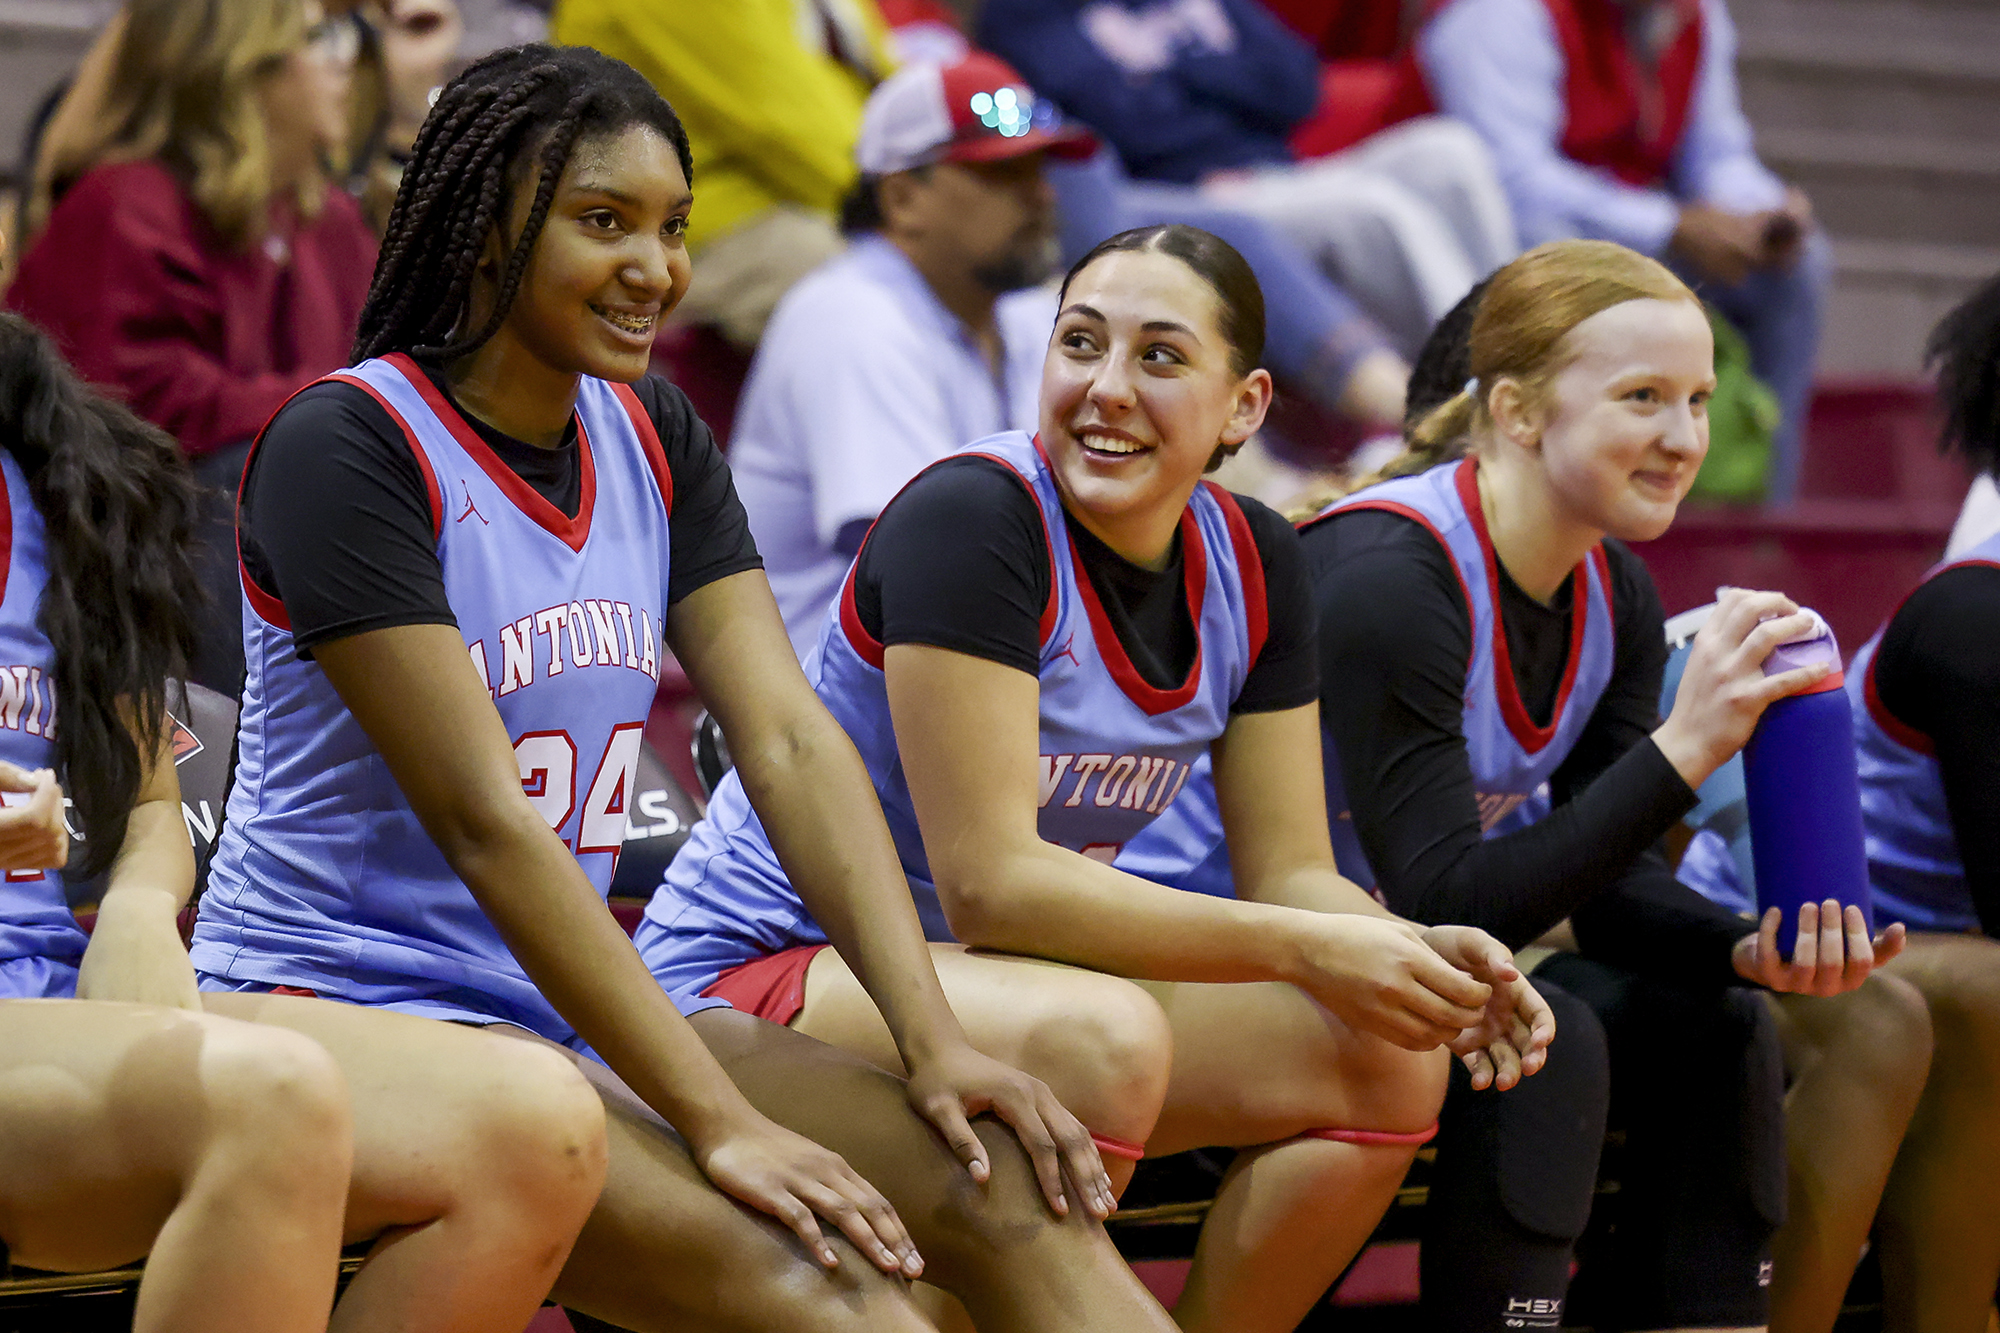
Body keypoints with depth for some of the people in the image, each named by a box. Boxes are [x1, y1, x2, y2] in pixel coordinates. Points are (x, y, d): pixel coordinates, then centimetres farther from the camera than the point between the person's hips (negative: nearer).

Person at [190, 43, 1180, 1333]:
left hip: (569, 999, 7)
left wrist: (935, 1038, -12)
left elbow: (788, 738, 2)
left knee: (1013, 1190, -15)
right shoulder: (348, 447, -12)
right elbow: (485, 822, -20)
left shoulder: (654, 439, 11)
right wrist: (719, 1121, -26)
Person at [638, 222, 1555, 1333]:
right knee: (1102, 1034, -36)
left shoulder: (1251, 565, 0)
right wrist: (1306, 950, -29)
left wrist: (1415, 955, -21)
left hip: (985, 986, 8)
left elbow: (1292, 875, 2)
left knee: (1387, 1058, -9)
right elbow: (989, 884, -27)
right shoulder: (972, 517, -22)